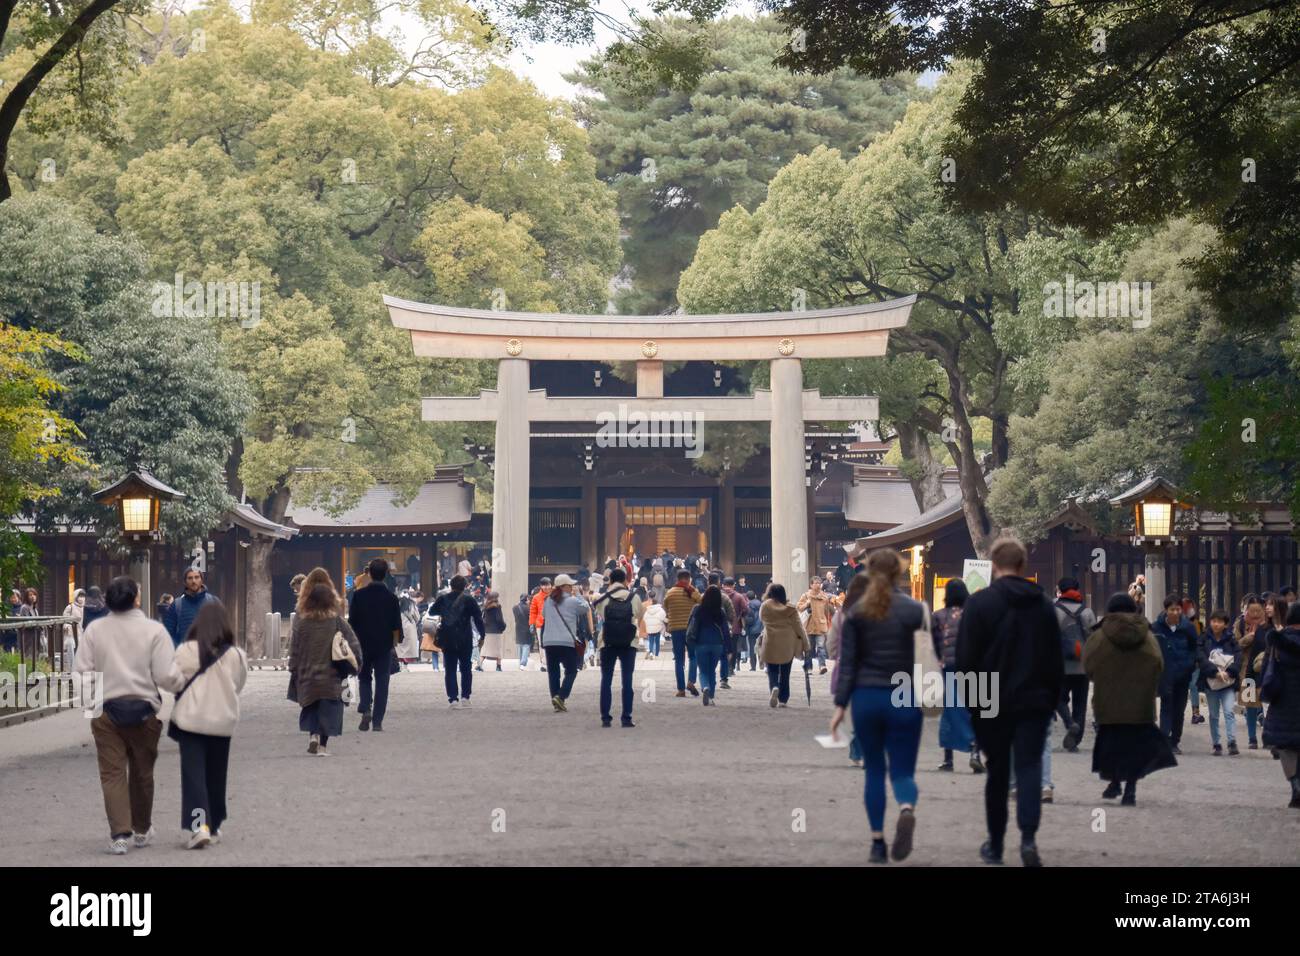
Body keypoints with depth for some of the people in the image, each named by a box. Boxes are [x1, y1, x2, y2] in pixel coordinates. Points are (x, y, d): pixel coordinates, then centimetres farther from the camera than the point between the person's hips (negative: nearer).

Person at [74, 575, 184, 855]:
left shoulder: (94, 629, -1)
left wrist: (89, 702, 13)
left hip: (105, 712, 0)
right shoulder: (154, 630, -8)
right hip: (143, 710, 0)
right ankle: (142, 830, 28)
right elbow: (167, 676, -12)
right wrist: (185, 682, 7)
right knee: (142, 773, 15)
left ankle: (120, 833, -9)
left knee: (112, 773, 2)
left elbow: (82, 671, -1)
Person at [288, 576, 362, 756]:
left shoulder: (301, 620, -3)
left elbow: (294, 648, 0)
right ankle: (323, 745, 0)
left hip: (307, 675, 2)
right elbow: (353, 644, -7)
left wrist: (293, 670, 8)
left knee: (310, 706, 18)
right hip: (330, 674, -2)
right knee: (328, 709, 4)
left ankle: (312, 733, 0)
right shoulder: (337, 620, -6)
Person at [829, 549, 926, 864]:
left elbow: (847, 663, -1)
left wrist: (840, 705, 1)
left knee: (874, 771, 12)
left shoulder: (855, 613, 0)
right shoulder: (914, 610, -3)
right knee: (902, 770, 3)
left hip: (866, 699, 1)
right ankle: (907, 810, -29)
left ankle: (877, 843, 7)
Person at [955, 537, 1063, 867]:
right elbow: (1056, 662, 9)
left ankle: (995, 844, 18)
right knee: (1029, 768, 0)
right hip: (1034, 703, 2)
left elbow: (966, 659, -8)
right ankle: (1028, 837, -19)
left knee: (997, 772, 10)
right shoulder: (1043, 605, 5)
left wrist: (970, 702, 1)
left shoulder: (979, 603, -7)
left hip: (992, 704, -1)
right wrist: (1052, 699, 16)